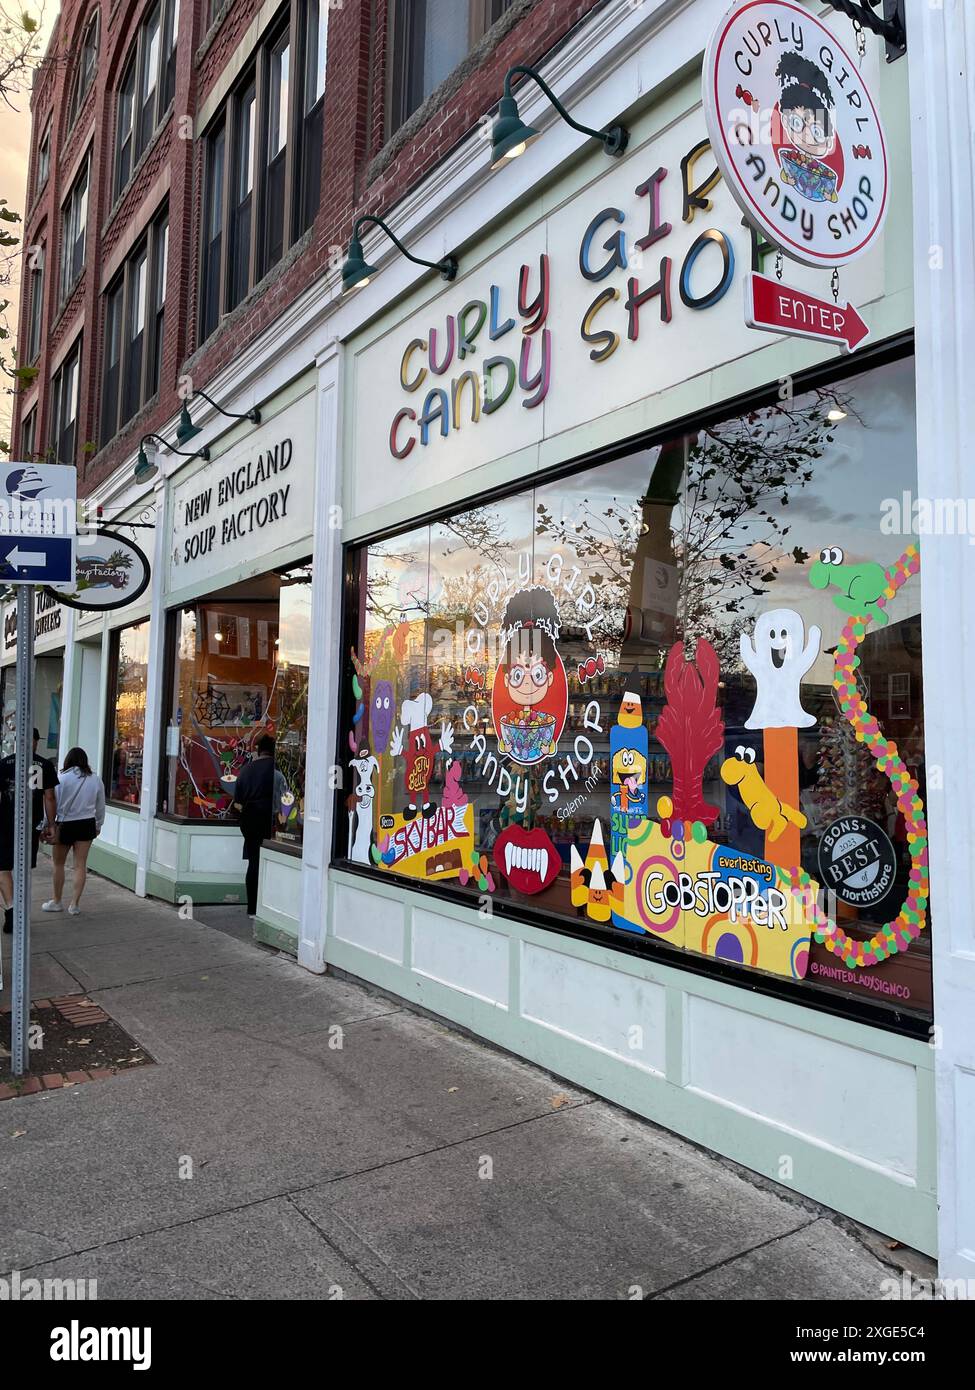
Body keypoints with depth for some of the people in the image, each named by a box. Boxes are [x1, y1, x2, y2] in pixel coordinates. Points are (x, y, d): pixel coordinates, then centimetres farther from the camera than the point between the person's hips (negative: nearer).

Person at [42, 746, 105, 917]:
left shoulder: (63, 778, -10)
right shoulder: (96, 779, 1)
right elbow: (100, 806, 9)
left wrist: (49, 825, -3)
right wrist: (98, 825, 21)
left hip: (65, 825, -2)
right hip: (87, 825, 3)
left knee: (59, 864, 14)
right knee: (80, 865, 6)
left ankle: (56, 902, 24)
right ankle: (74, 904, 6)